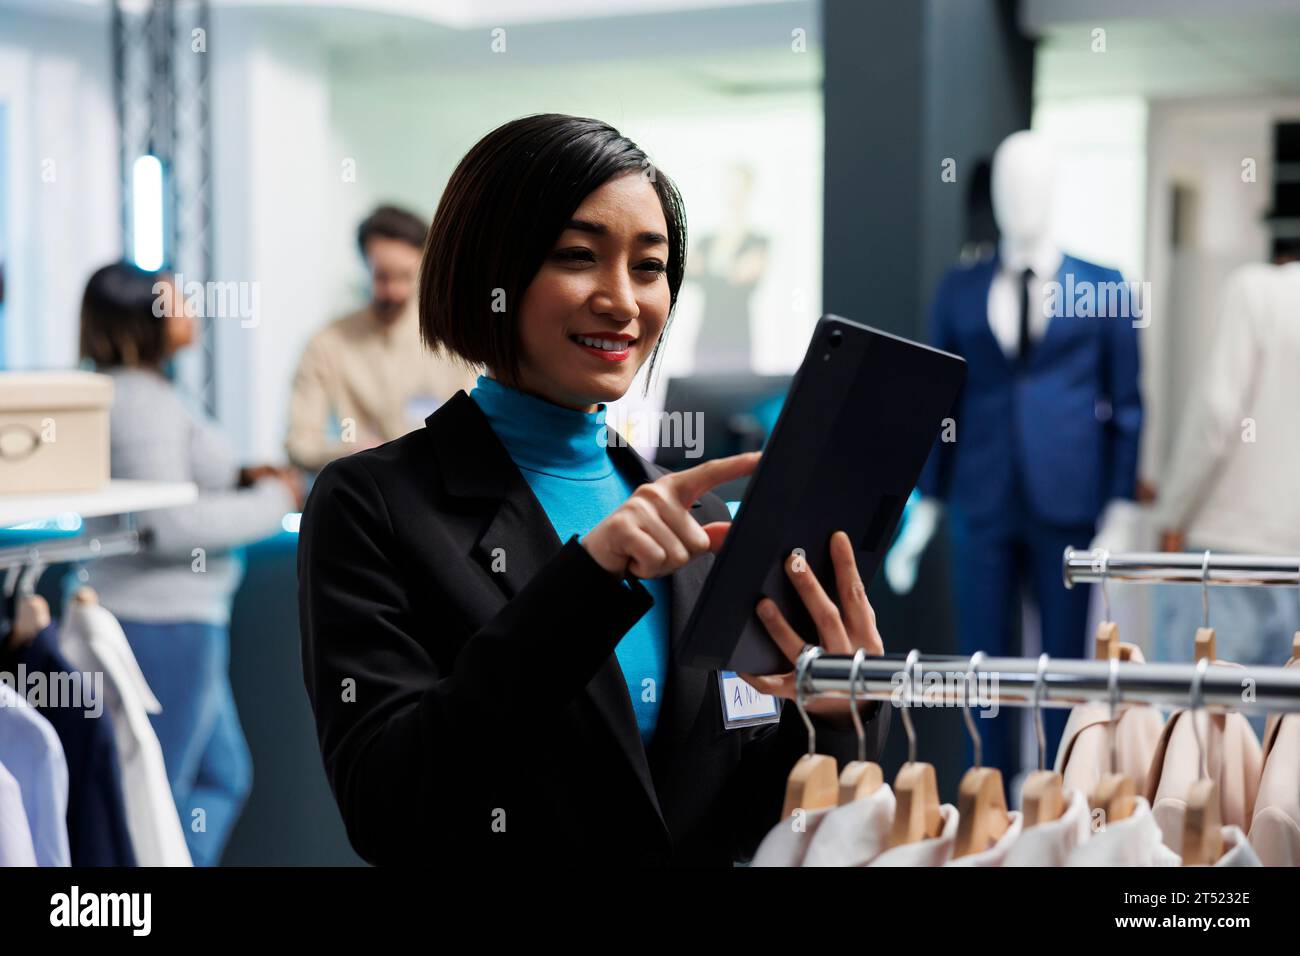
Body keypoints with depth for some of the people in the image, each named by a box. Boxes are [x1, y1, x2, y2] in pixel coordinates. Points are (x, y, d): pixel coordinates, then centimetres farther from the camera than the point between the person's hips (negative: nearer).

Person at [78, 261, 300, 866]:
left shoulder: (139, 393, 13)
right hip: (162, 621, -10)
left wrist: (240, 481, 8)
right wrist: (272, 501, -12)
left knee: (223, 777, 19)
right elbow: (169, 524, -23)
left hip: (172, 617, 10)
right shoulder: (141, 401, -18)